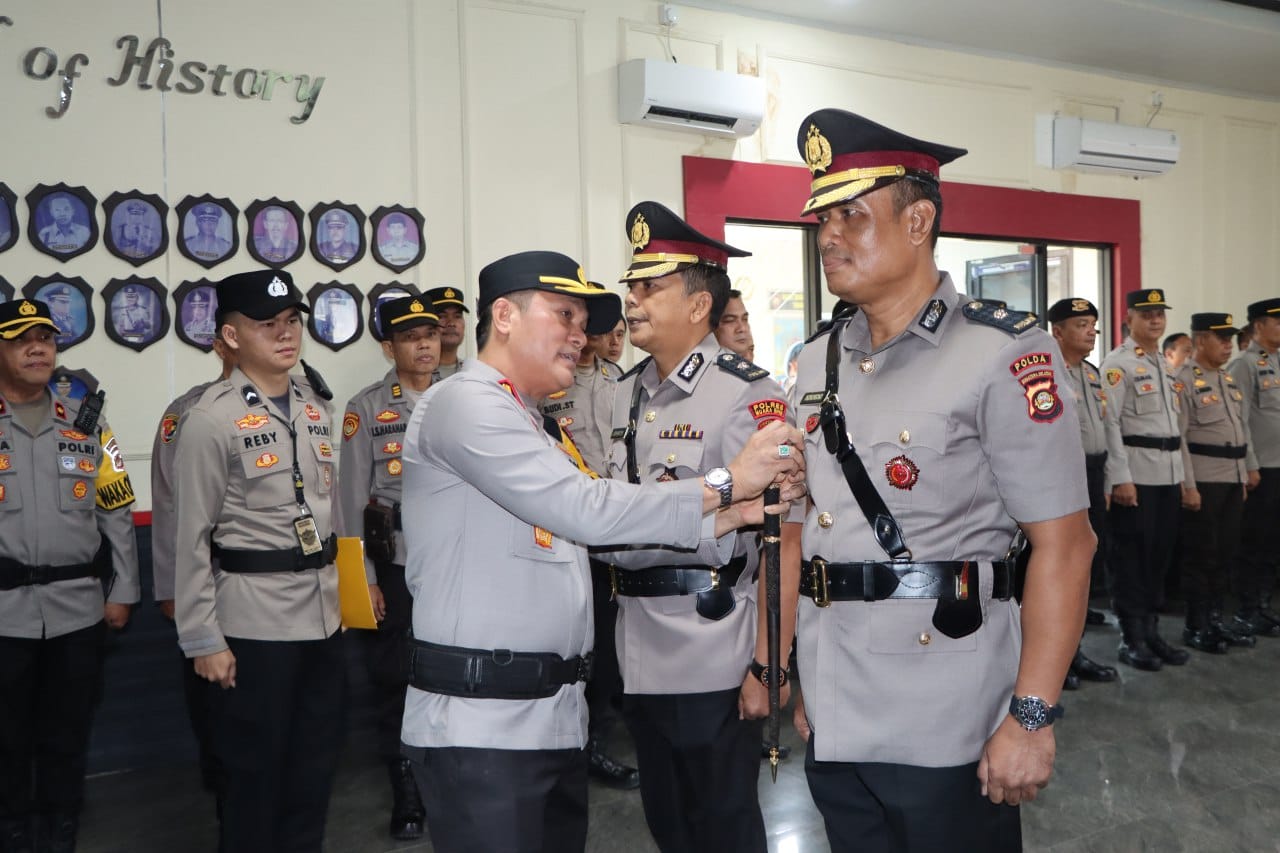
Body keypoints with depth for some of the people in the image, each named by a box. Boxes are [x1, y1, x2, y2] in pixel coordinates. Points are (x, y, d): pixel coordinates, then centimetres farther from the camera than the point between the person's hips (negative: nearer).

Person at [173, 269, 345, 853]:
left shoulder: (316, 407, 10)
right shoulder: (212, 419, -11)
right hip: (254, 621, -6)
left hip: (322, 612, 6)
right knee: (254, 768, 7)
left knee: (316, 762, 15)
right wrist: (202, 638, -11)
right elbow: (191, 536, -11)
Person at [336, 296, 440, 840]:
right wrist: (365, 579, -7)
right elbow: (353, 499, -4)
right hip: (396, 565, -2)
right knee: (395, 679, 6)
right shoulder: (366, 408, -2)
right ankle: (406, 793, 22)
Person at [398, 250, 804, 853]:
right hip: (480, 720, -9)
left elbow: (606, 530, 14)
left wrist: (732, 517, 4)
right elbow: (584, 509, -22)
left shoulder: (531, 426, 20)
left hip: (556, 714, 9)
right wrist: (724, 484, -16)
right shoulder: (462, 403, -11)